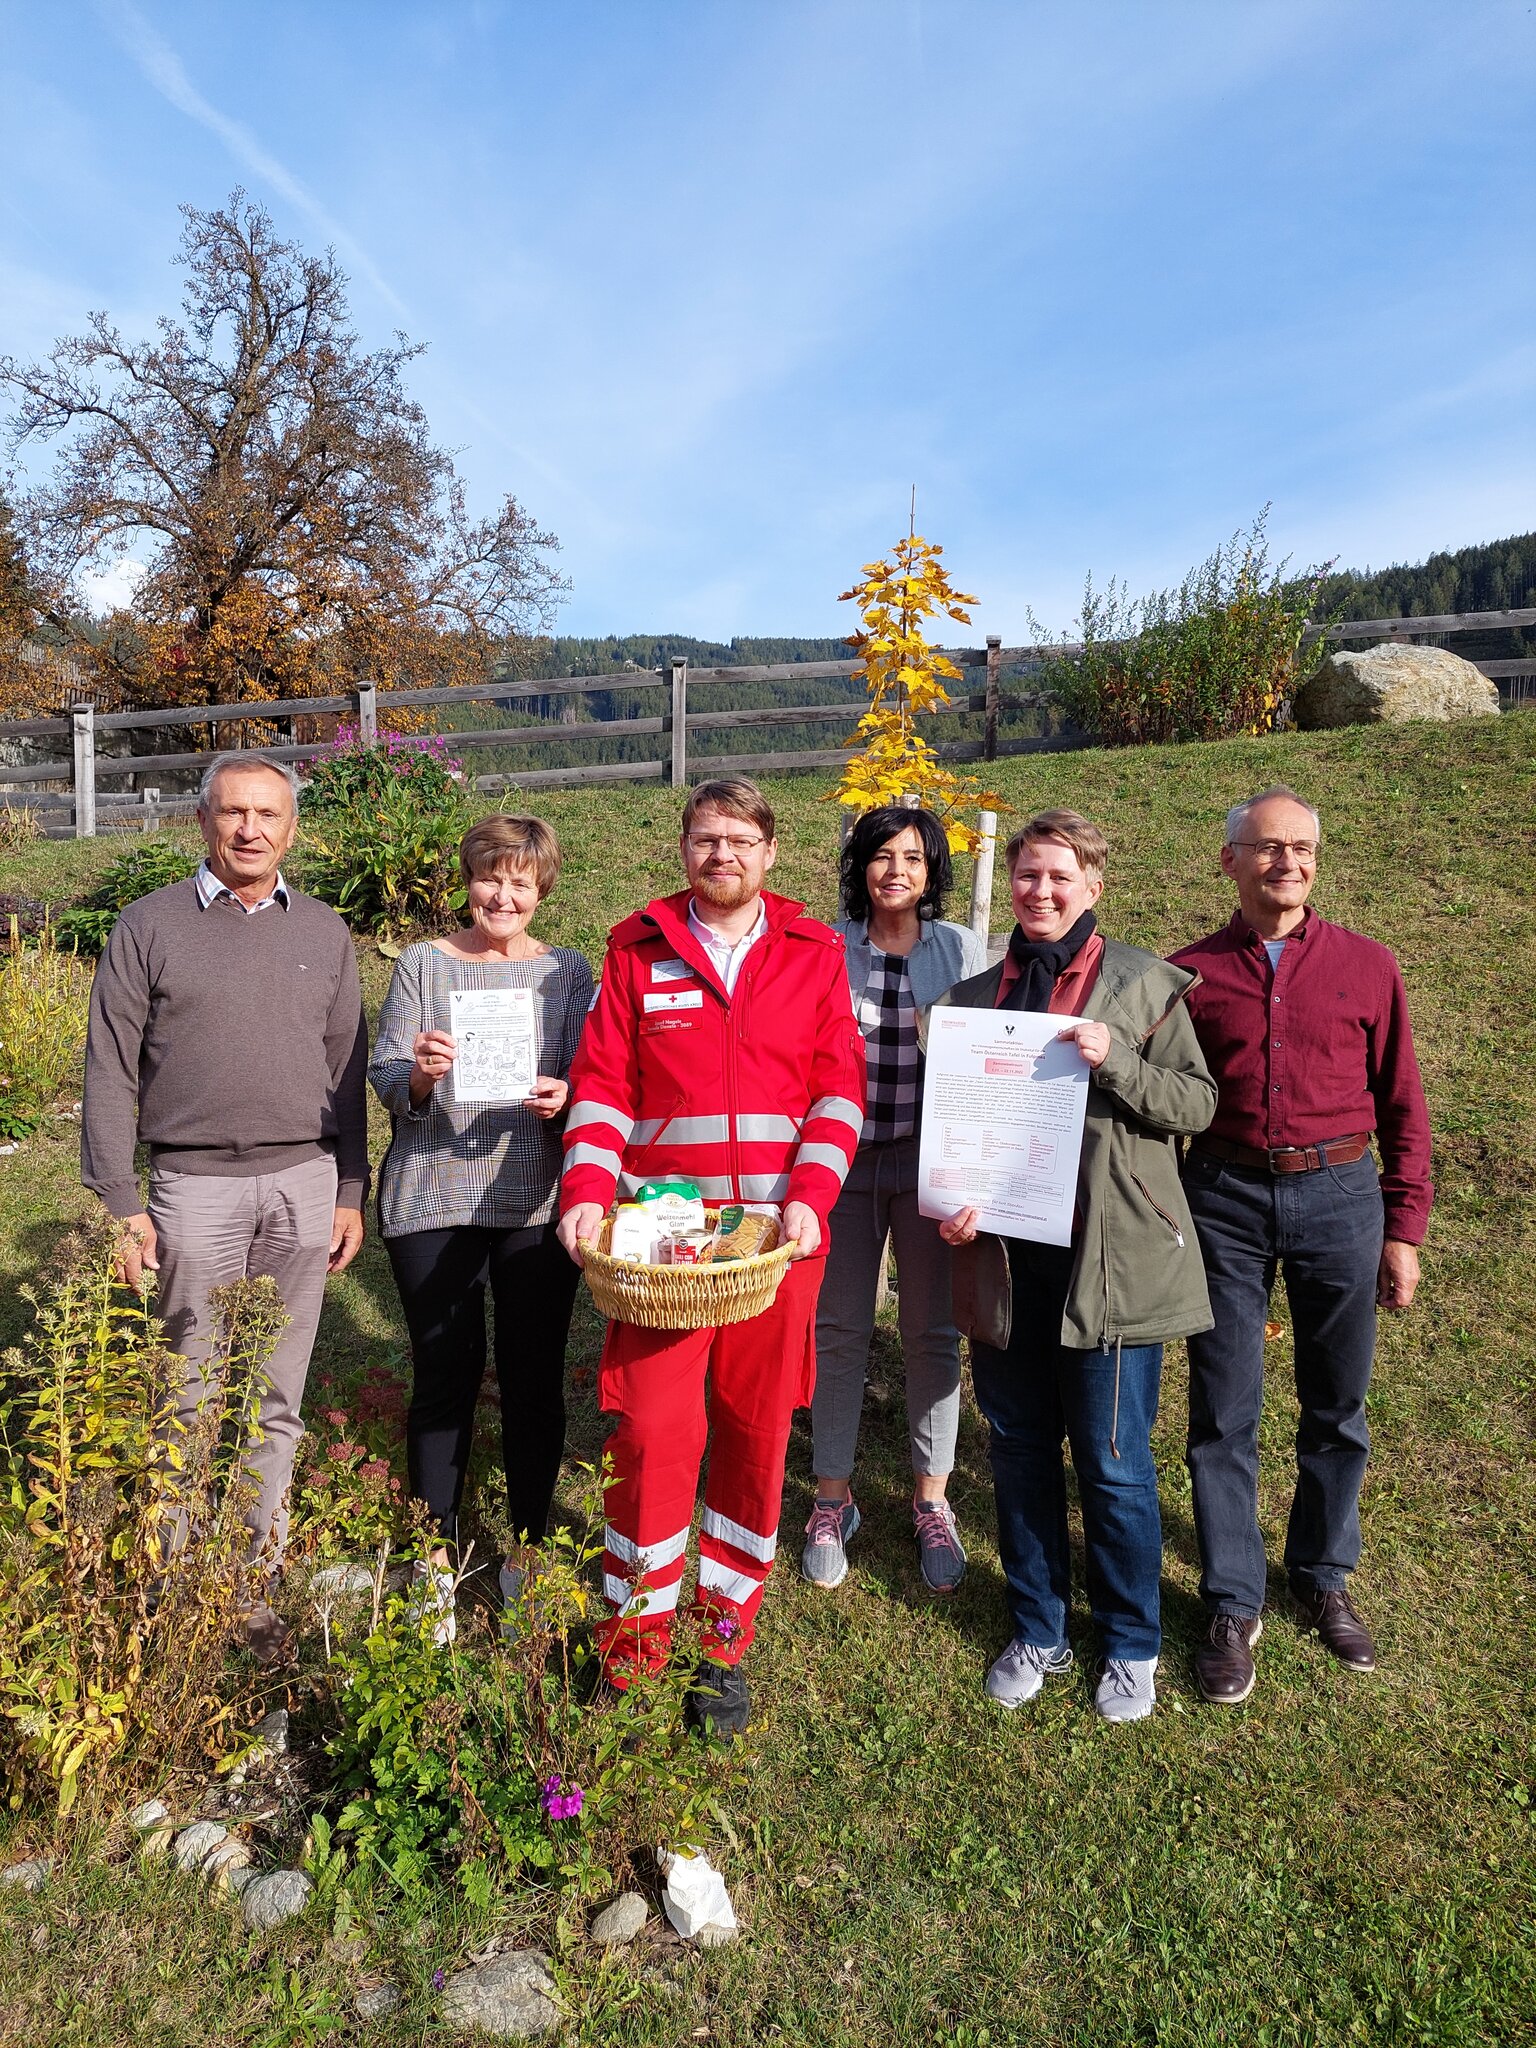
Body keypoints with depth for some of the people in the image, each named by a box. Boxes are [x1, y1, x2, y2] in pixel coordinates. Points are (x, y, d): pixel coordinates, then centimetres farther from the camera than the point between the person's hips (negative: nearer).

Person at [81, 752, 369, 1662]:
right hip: (195, 1185, -2)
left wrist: (350, 1189, 10)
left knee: (277, 1399, 8)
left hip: (305, 1181, 2)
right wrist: (121, 1202, -4)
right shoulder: (151, 927, 3)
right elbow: (110, 1072, 1)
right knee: (193, 1397, 4)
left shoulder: (325, 934, 11)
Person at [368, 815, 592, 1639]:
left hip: (536, 1203, 1)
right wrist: (417, 1074, -21)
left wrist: (565, 1097, -17)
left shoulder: (569, 971, 8)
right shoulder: (423, 964, 5)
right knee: (443, 1378, 4)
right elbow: (385, 1076, 1)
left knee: (534, 1378, 6)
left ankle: (528, 1547, 25)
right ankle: (436, 1560, 21)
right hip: (434, 1203, -1)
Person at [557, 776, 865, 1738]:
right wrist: (588, 1192, -11)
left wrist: (809, 1197, -10)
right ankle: (635, 1638, 17)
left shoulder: (814, 953, 7)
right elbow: (601, 1082, 4)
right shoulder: (638, 949, 7)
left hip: (777, 1233, 1)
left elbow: (841, 1086, 3)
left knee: (756, 1431, 8)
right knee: (653, 1426, -3)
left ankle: (725, 1640, 25)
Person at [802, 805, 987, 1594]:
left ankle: (931, 1503, 25)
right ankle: (832, 1499, 24)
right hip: (842, 1157, 0)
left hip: (929, 1163, 0)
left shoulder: (962, 949, 3)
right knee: (838, 1329, 7)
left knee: (933, 1332, 8)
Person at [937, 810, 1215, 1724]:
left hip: (1112, 1257, -4)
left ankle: (1132, 1646, 29)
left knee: (1113, 1464, 5)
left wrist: (1114, 1062, -20)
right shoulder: (979, 993, 9)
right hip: (1005, 1256, 4)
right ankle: (1039, 1632, 33)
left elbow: (1197, 1103, -3)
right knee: (1020, 1453, 14)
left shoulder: (1142, 983, -2)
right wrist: (952, 1199, -4)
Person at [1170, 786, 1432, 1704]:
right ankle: (1234, 1604, 22)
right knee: (1224, 1412, 5)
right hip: (1225, 1198, -1)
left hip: (1339, 1196, 1)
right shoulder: (1189, 974, 0)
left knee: (1337, 1405, 14)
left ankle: (1324, 1577, 36)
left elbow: (1403, 1105, 6)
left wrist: (1403, 1229, 4)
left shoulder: (1367, 966, 2)